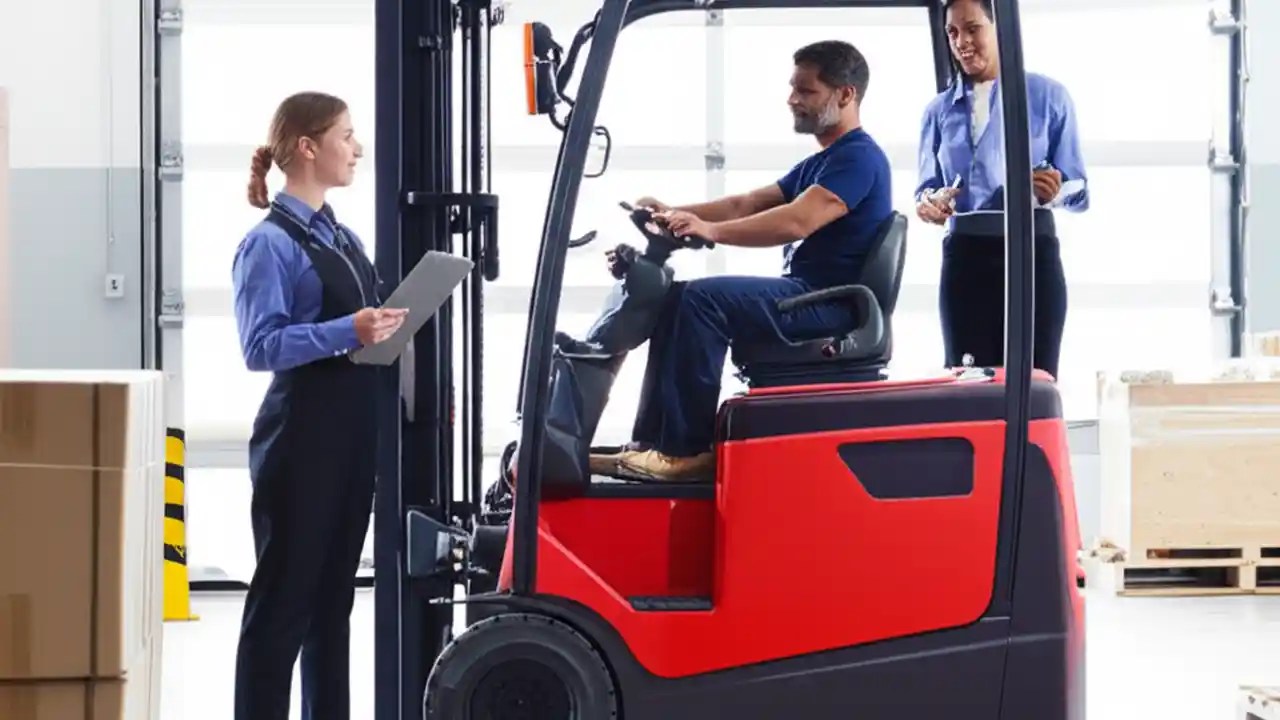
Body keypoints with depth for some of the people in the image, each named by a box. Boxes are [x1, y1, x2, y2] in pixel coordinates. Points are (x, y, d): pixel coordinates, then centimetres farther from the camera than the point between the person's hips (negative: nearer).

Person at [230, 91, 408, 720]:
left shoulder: (342, 237, 14)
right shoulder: (270, 243, -11)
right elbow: (261, 346, -20)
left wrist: (388, 329, 5)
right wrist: (348, 331, -27)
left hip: (351, 433, 8)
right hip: (300, 436, -8)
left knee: (334, 593, 13)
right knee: (284, 595, -3)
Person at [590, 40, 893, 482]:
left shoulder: (858, 158, -11)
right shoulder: (821, 164, 22)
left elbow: (796, 221, -25)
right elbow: (747, 205, 17)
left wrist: (710, 231, -32)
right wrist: (675, 214, 2)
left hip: (831, 302, -10)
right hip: (805, 295, 10)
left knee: (702, 300, -24)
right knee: (676, 301, 2)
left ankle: (685, 451, -22)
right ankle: (653, 443, -6)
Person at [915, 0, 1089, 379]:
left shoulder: (1047, 96, 5)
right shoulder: (939, 110, 15)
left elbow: (1077, 189, 4)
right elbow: (927, 187, 17)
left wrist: (1055, 190, -19)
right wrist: (928, 202, -7)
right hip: (965, 256, 3)